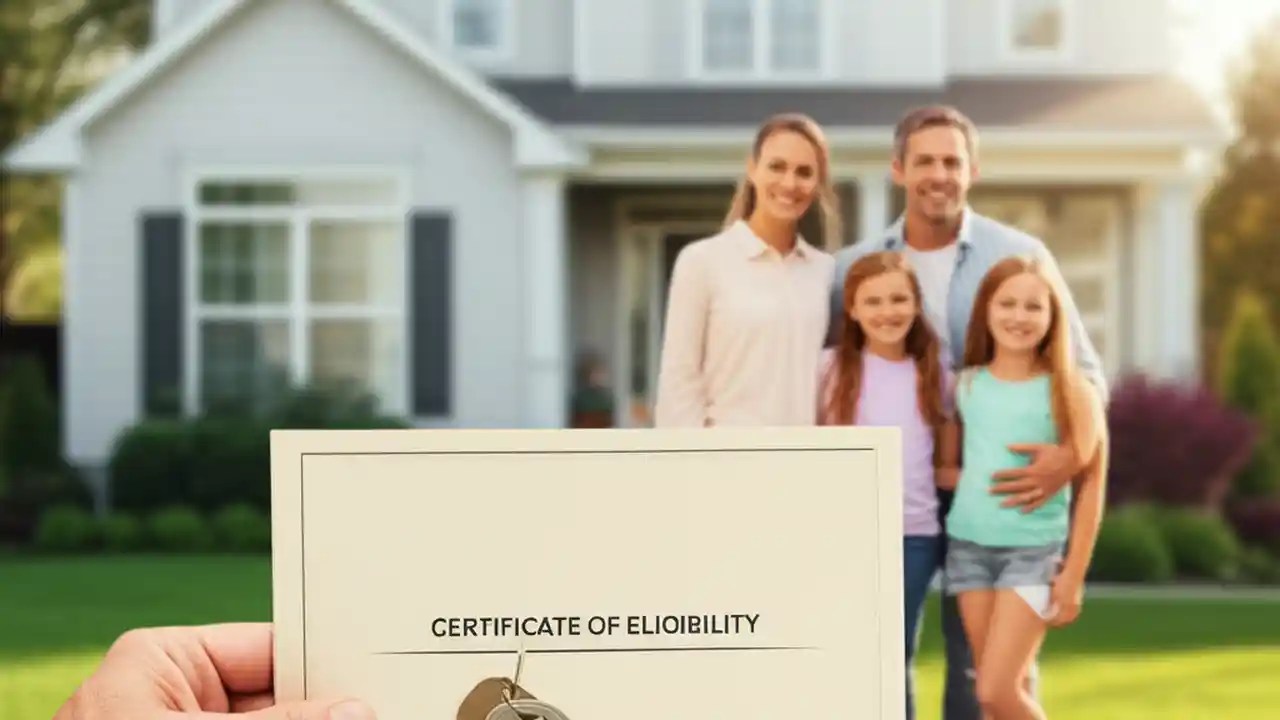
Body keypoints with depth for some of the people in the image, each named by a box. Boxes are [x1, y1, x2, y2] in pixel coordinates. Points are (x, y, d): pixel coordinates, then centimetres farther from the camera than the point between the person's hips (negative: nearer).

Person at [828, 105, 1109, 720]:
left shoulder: (1021, 256, -2)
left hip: (993, 487, -2)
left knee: (985, 665, 4)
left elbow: (1083, 370, -1)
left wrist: (1074, 453, -19)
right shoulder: (856, 266, 3)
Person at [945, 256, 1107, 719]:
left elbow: (1090, 485, -5)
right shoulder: (965, 384, 6)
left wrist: (1073, 575, -8)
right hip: (968, 545, 4)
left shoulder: (1067, 391, -5)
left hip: (1035, 550, -4)